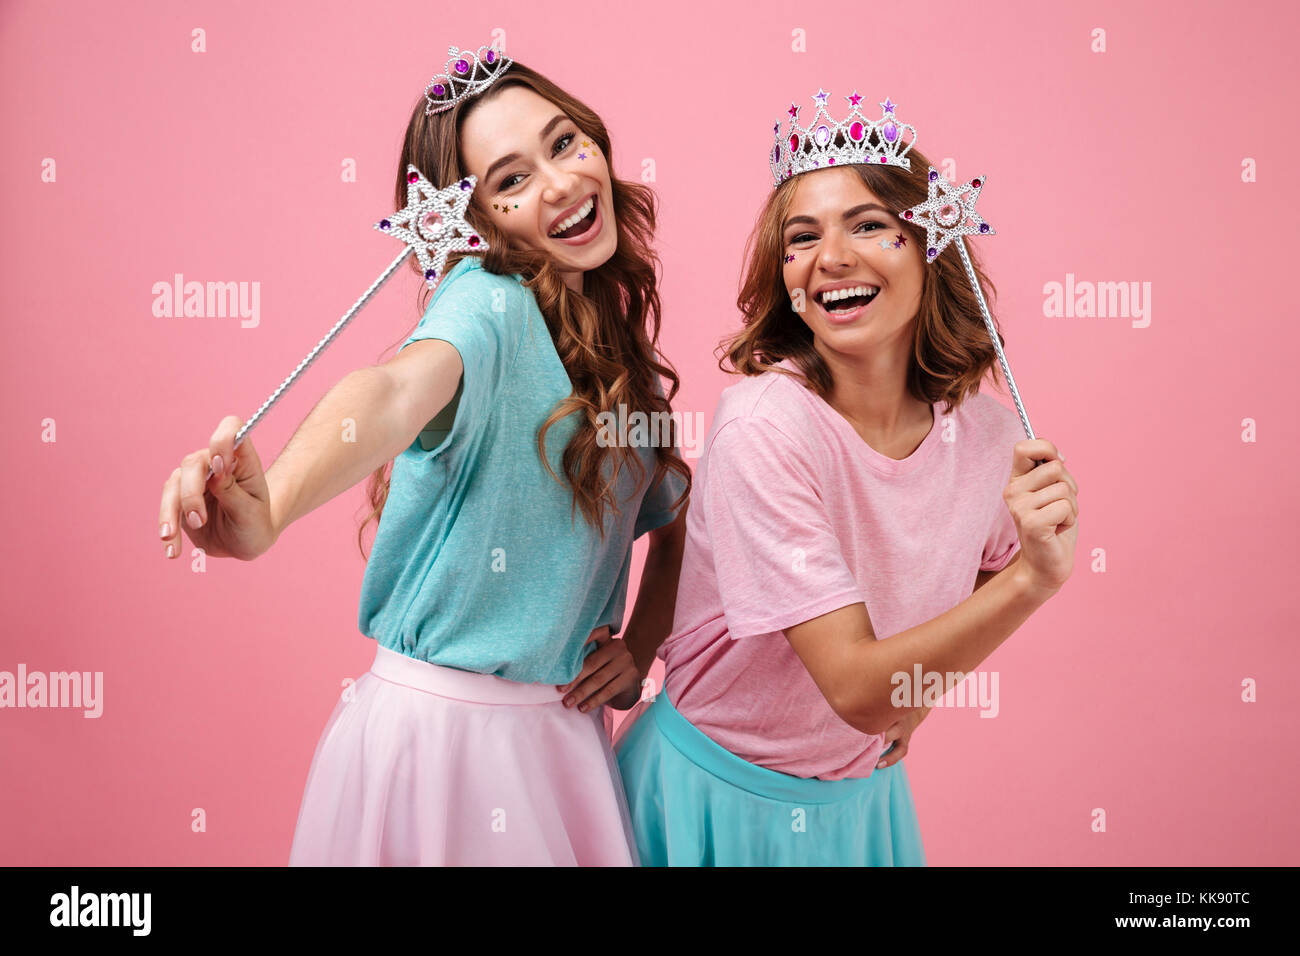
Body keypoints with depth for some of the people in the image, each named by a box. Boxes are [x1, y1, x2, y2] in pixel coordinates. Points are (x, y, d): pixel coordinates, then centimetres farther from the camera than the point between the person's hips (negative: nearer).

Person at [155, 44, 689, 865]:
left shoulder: (616, 350, 6)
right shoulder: (488, 300, -15)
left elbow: (676, 519, 17)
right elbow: (398, 390, -37)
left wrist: (640, 652, 2)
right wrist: (271, 506, -56)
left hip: (566, 731, 7)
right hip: (436, 726, -6)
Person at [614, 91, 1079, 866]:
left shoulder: (991, 433, -12)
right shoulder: (764, 425, -27)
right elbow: (856, 689, -28)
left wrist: (905, 716, -2)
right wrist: (1031, 580, -38)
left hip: (862, 794, 4)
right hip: (719, 797, -4)